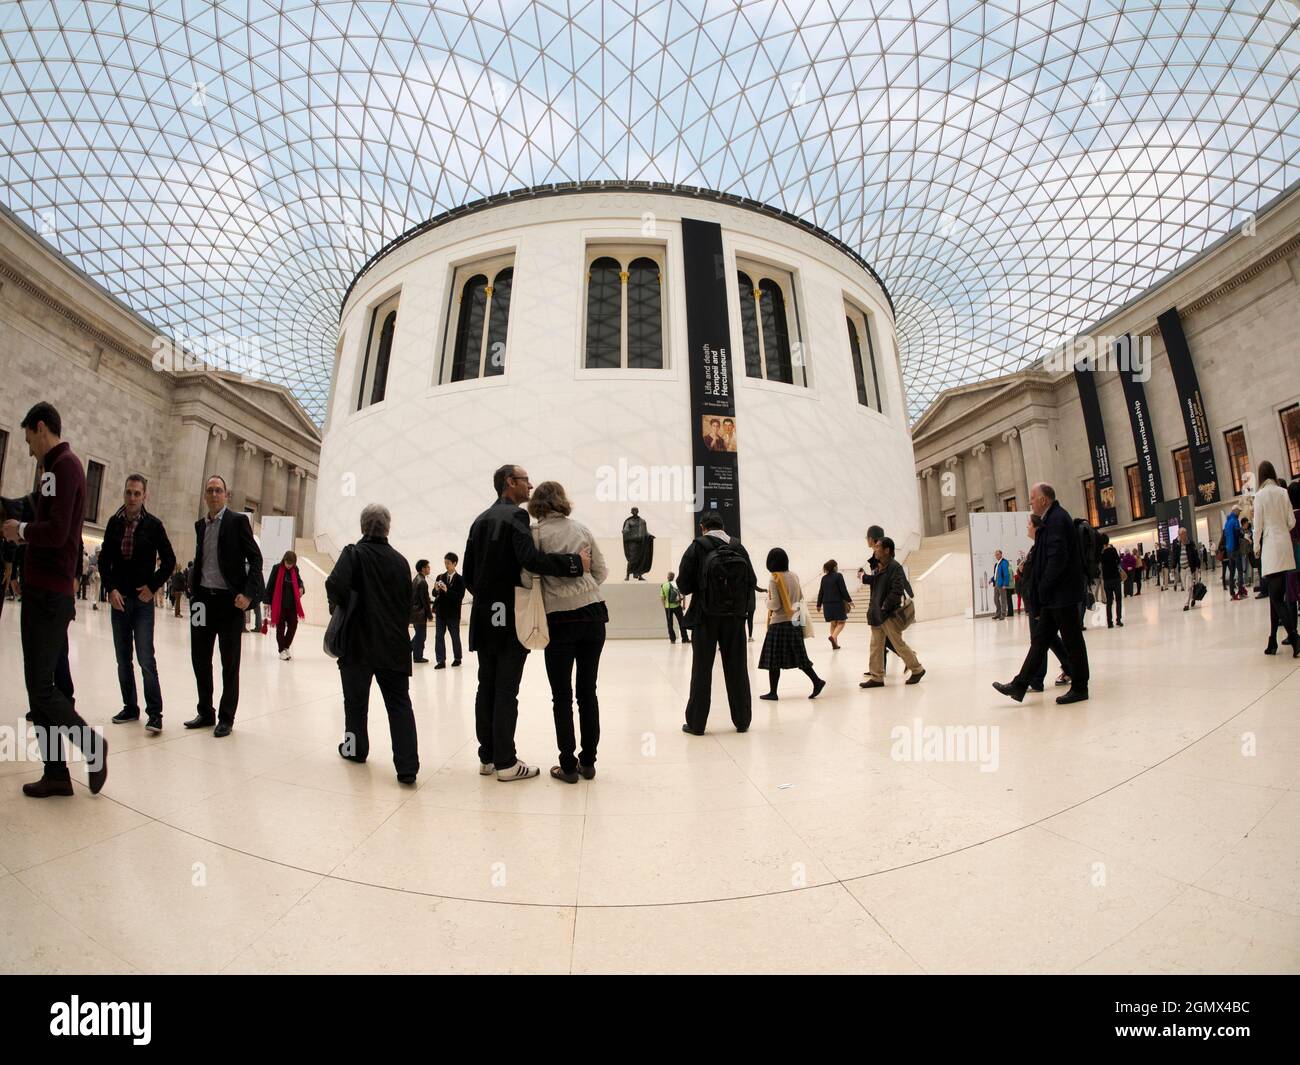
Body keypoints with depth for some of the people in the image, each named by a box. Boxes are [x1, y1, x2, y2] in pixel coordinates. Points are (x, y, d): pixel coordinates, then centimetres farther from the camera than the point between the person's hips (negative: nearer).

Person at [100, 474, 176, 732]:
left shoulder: (153, 525, -3)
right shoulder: (114, 522, 5)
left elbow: (169, 561, 0)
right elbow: (104, 559, 6)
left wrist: (153, 587, -6)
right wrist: (111, 589, -4)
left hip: (143, 600, -4)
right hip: (118, 598, 4)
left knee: (146, 659, -7)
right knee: (123, 659, 10)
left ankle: (154, 713, -3)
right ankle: (130, 708, 21)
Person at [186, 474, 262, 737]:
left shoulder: (238, 521, -5)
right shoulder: (200, 525, 13)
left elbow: (255, 559, -8)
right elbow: (199, 561, 20)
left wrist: (249, 593, -18)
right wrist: (193, 592, 9)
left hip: (230, 600, -6)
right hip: (203, 599, 6)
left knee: (229, 662, 4)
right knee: (200, 658, 11)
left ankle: (226, 718, 14)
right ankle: (205, 712, 26)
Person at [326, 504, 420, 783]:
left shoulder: (354, 553, -5)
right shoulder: (400, 561, 4)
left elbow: (335, 583, -22)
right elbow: (409, 603, 8)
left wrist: (338, 605, -3)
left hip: (359, 642, -2)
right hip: (394, 645, 2)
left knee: (356, 698, 18)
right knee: (399, 703, 3)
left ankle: (355, 747, 37)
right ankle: (407, 766, -3)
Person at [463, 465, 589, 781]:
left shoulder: (480, 520, 13)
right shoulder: (515, 516, -11)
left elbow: (468, 573, 14)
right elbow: (530, 558, -26)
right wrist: (575, 563, -21)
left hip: (484, 617, 8)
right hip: (510, 617, -8)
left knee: (486, 687, 12)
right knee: (507, 690, -1)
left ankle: (488, 756, 21)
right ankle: (505, 762, 7)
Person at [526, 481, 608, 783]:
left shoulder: (537, 533, -6)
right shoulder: (582, 529, 7)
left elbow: (528, 579, -10)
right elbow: (601, 571, 10)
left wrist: (548, 586, 10)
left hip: (560, 619, -3)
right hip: (593, 614, 4)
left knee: (562, 695, 7)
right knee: (588, 691, 12)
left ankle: (568, 766, 14)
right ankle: (588, 761, 21)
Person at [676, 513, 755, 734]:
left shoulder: (697, 547, -6)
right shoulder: (739, 547, 2)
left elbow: (684, 584, -9)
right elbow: (751, 581, 2)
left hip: (706, 616, -2)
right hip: (734, 617, 3)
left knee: (702, 669, 7)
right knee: (736, 668, 12)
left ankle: (696, 723, 12)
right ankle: (742, 720, 21)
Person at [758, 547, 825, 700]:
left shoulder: (773, 579, -14)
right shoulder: (794, 576, 4)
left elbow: (774, 605, -15)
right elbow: (801, 597, 13)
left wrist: (768, 602, 4)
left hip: (778, 623, -6)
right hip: (794, 621, 6)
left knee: (773, 660, 3)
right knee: (798, 656, 14)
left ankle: (773, 692, 9)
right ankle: (817, 681, 5)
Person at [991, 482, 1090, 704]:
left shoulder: (1057, 519, -15)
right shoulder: (1053, 519, 15)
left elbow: (1058, 558, -22)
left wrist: (1044, 588, -13)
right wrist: (1043, 590, 14)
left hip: (1062, 592, -10)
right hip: (1055, 594, 10)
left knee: (1072, 640, 3)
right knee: (1040, 639, 8)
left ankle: (1079, 688, 16)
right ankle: (1020, 685, 11)